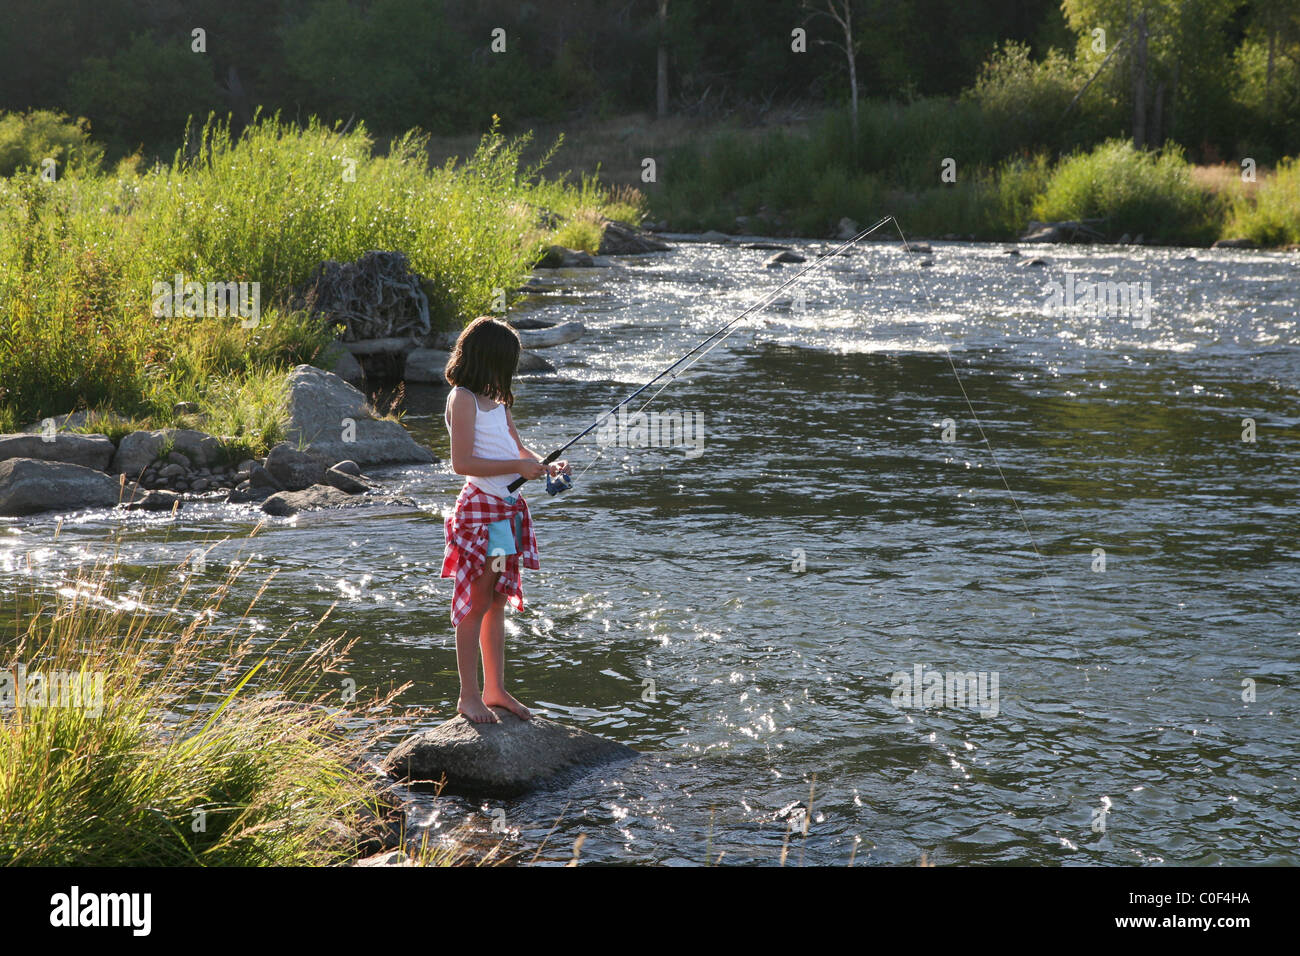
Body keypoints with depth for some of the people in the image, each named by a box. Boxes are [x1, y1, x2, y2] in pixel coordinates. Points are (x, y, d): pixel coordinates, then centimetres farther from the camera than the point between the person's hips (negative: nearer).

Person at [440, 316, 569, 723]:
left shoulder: (494, 400, 15)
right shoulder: (463, 399, -12)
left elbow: (517, 448, 21)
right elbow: (462, 463, -18)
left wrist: (546, 464, 2)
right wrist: (517, 467, -17)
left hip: (508, 508, 9)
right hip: (480, 507, -9)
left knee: (498, 601, 13)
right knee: (476, 602, -3)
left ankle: (495, 689, 20)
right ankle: (469, 695, 4)